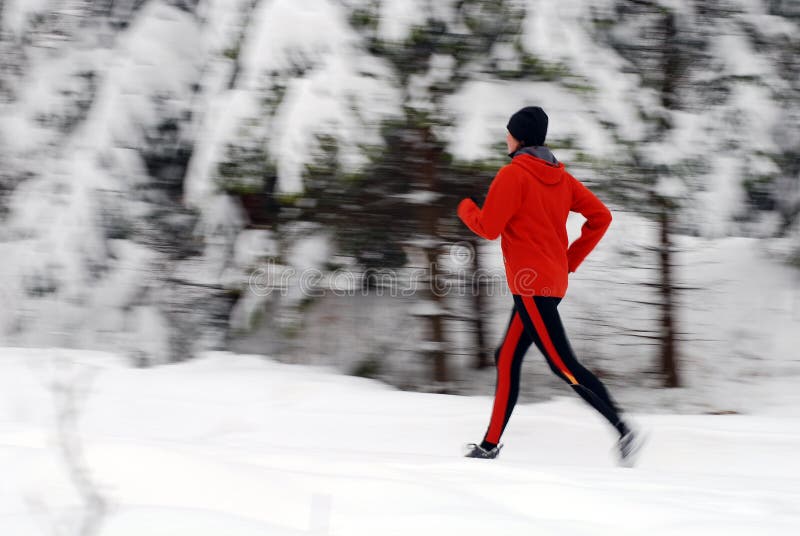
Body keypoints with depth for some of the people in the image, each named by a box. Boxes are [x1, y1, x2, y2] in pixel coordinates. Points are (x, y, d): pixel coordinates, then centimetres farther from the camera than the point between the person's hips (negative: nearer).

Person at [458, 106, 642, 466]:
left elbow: (489, 227, -12)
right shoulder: (559, 176, 14)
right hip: (553, 281, 9)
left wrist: (466, 209, 9)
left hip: (531, 284, -9)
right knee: (507, 360, 14)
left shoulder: (513, 174, -10)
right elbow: (600, 216, 10)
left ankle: (623, 431, -21)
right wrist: (571, 259, 14)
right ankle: (490, 445, 18)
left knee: (563, 365, -12)